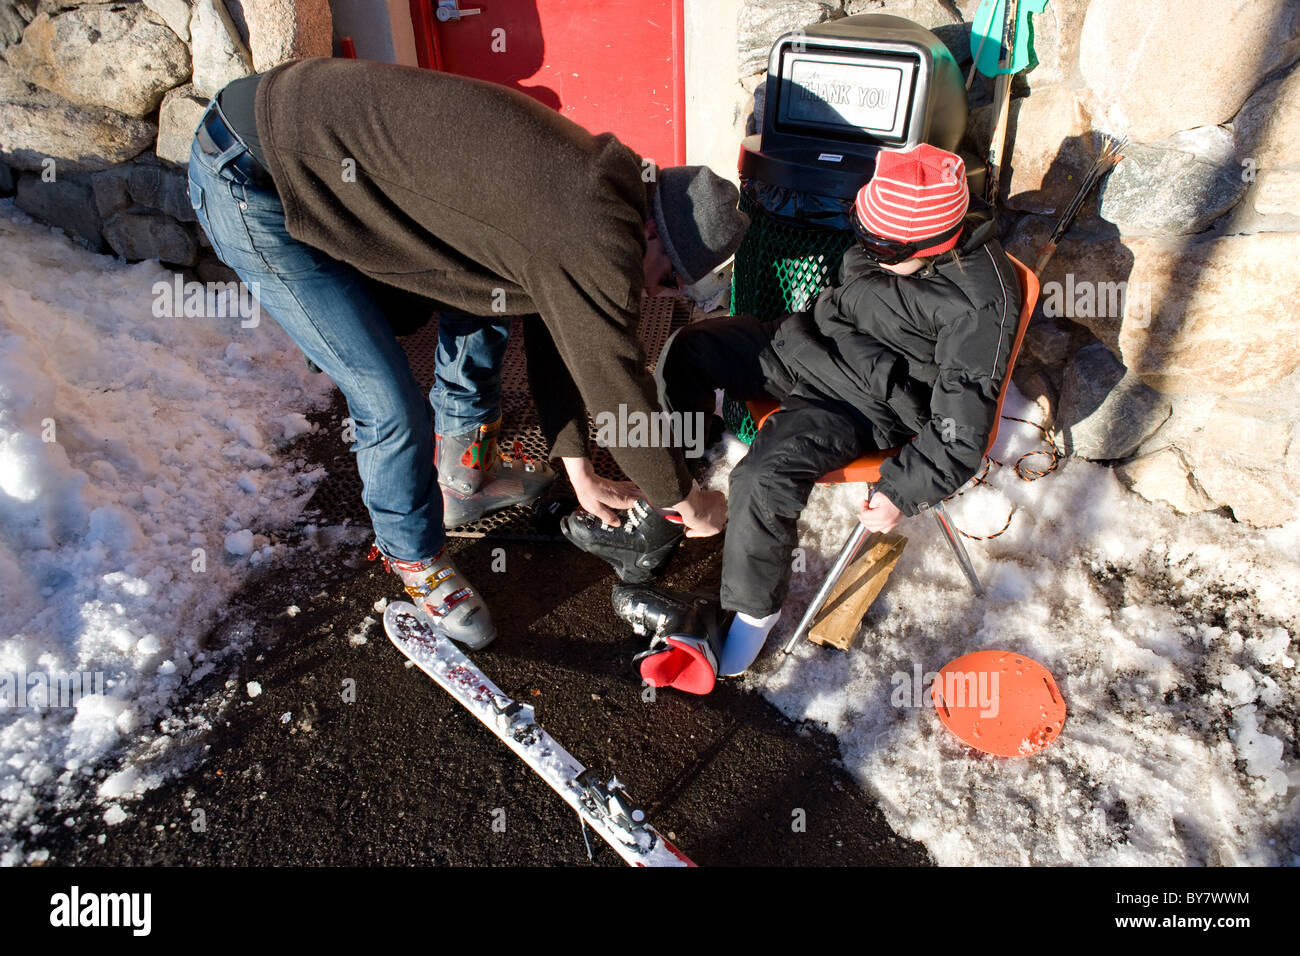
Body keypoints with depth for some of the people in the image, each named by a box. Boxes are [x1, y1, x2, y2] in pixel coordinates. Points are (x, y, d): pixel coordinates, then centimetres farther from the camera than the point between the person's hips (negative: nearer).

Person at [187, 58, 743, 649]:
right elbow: (619, 391, -18)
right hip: (251, 190, -9)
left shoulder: (586, 182, 5)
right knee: (392, 407, -11)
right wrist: (687, 502, 0)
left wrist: (578, 470, 19)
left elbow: (551, 330, 13)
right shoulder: (594, 242, -26)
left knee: (483, 300, 14)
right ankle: (415, 560, 18)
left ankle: (464, 472, 33)